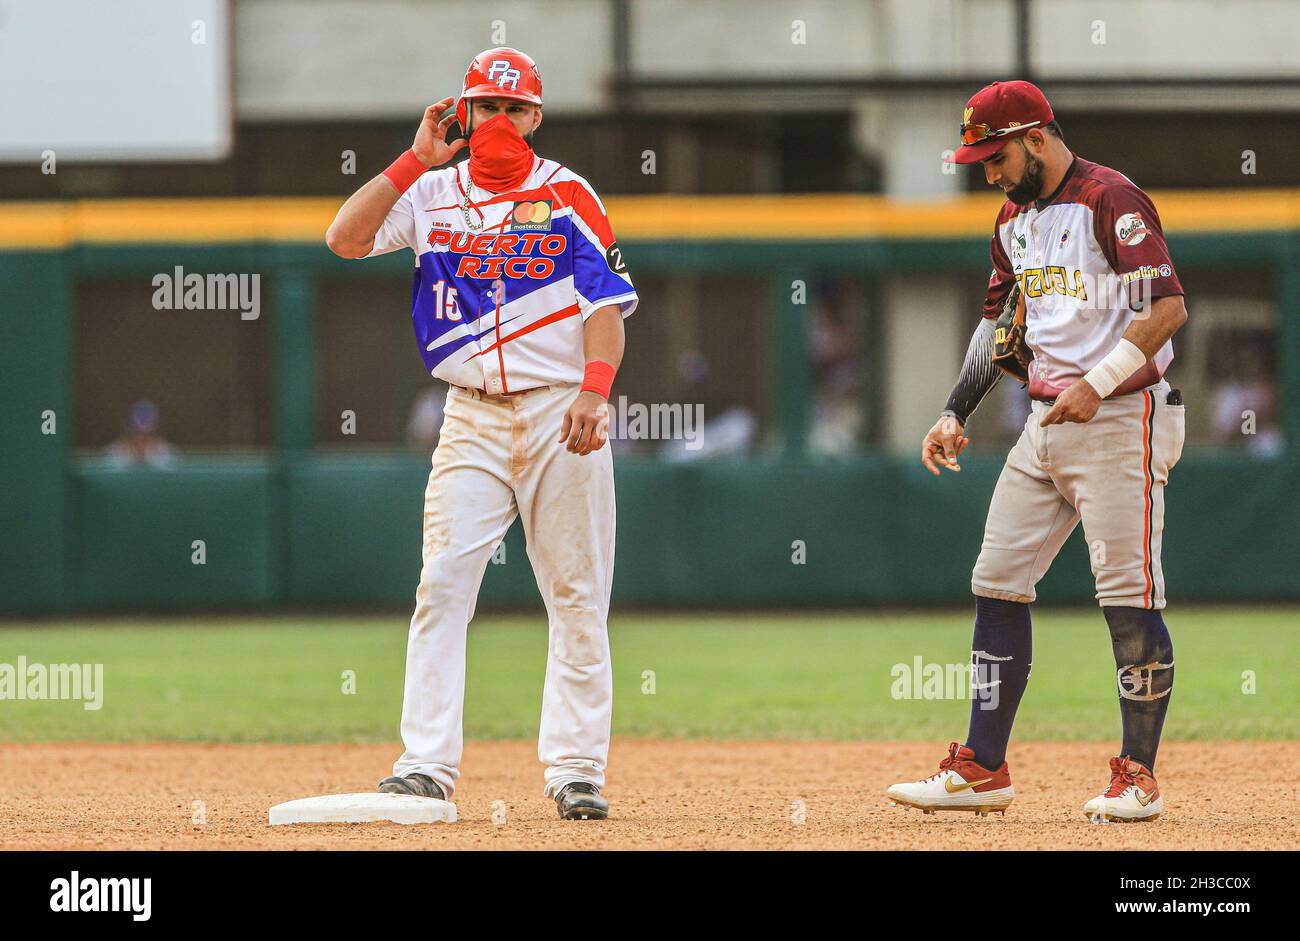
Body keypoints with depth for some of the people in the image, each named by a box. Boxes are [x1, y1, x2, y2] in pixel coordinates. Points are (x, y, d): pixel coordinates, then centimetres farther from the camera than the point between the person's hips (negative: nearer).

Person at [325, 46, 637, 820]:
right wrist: (417, 159, -8)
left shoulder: (568, 196, 3)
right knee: (442, 585, -10)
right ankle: (428, 765, -12)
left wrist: (594, 390, -18)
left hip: (560, 413, -2)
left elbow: (606, 306, -3)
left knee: (578, 597, -1)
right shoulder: (433, 193, 9)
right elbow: (346, 237, -5)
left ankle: (576, 771, 4)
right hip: (472, 416, 2)